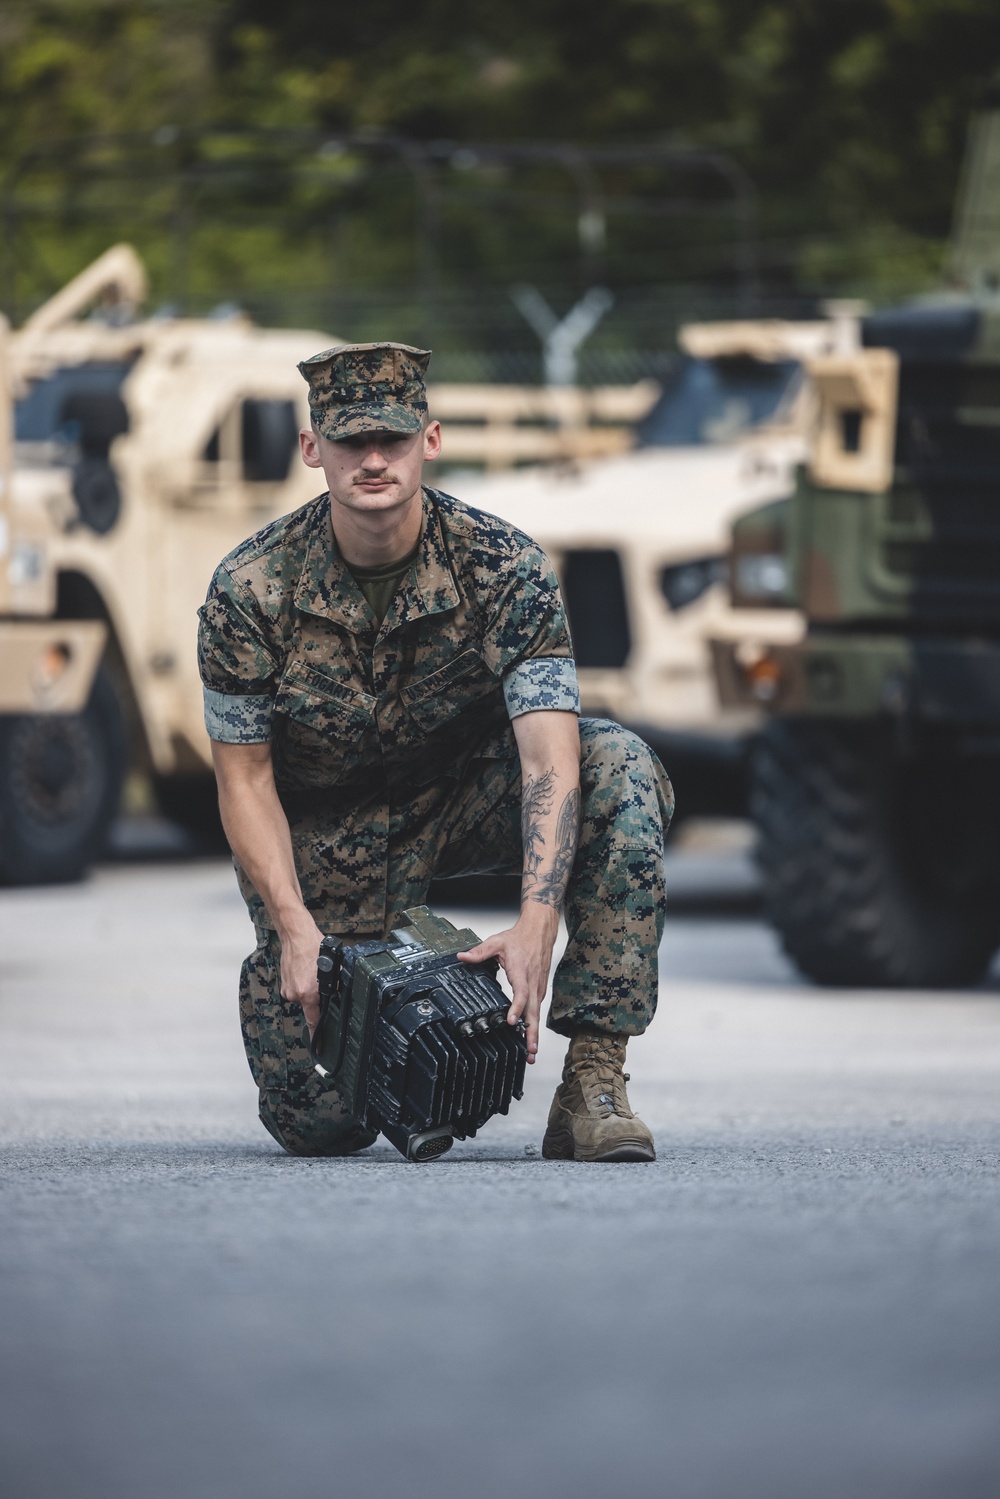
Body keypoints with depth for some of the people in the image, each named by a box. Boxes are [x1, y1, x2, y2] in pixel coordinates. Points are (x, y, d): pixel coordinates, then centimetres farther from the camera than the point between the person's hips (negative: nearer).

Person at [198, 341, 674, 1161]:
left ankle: (594, 1078, -28)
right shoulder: (250, 590, -18)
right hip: (327, 831, -1)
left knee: (620, 768, -31)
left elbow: (550, 755, -28)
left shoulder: (506, 569, -20)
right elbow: (245, 777, -11)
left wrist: (537, 922, -42)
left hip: (466, 794, 1)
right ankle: (274, 978, 26)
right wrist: (294, 930, -26)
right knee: (319, 1121, -13)